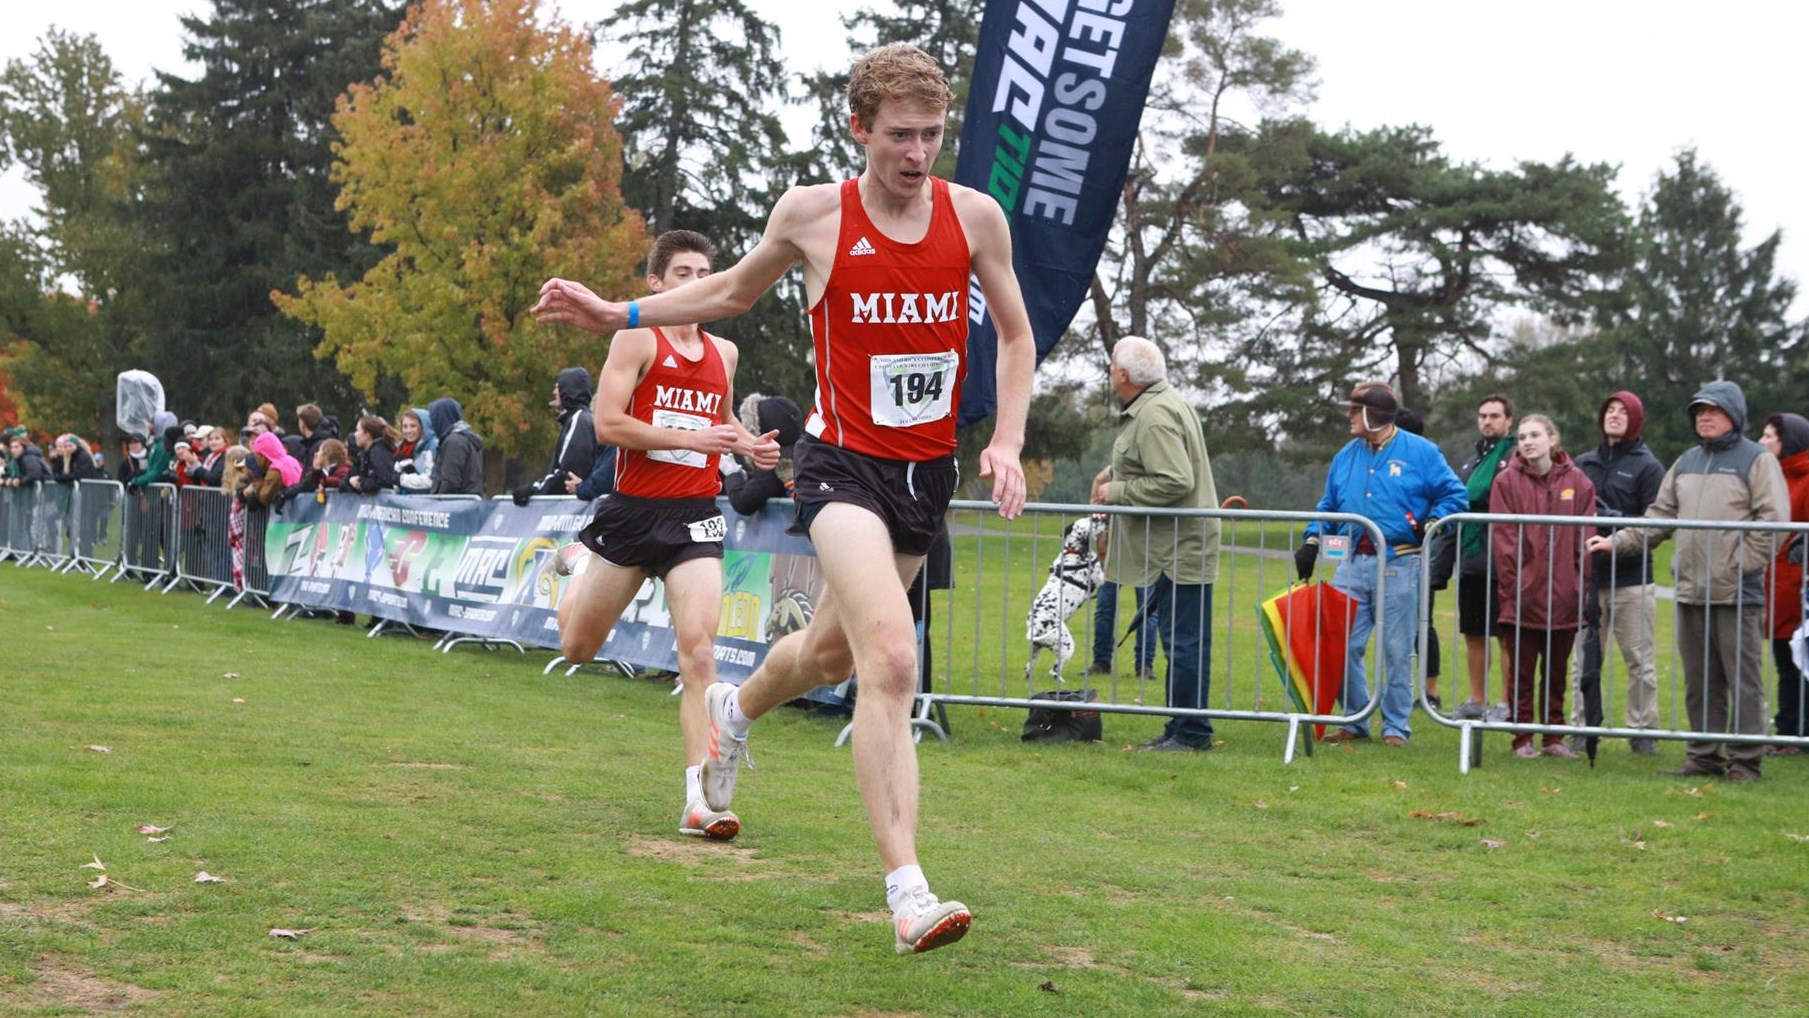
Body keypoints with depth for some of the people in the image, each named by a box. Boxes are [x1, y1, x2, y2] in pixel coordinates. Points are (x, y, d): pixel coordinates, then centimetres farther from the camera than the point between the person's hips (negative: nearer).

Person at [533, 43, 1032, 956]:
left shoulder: (975, 215, -4)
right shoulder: (811, 214, -7)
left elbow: (1016, 336, 9)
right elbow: (734, 291, 13)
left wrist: (1007, 440, -4)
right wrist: (617, 314, 7)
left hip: (929, 471, 4)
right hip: (844, 463, -4)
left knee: (832, 648, 22)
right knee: (892, 658, -23)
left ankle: (736, 709, 57)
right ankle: (907, 891, -23)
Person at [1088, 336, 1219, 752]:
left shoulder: (1155, 417, -19)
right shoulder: (1159, 403, 16)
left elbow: (1175, 482, -25)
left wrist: (1116, 492, -15)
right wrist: (1113, 473, 17)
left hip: (1179, 550, -11)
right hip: (1173, 549, 11)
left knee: (1183, 641, -7)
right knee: (1181, 641, 14)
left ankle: (1191, 733, -3)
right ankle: (1180, 728, 21)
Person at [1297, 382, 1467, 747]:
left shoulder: (1419, 452, 0)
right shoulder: (1346, 456, 14)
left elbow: (1455, 495, 2)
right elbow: (1329, 506, 20)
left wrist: (1432, 521, -14)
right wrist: (1312, 540, 6)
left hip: (1398, 566, -4)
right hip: (1353, 565, 4)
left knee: (1397, 651, 2)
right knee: (1342, 645, -1)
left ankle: (1396, 726, 12)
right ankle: (1355, 721, 11)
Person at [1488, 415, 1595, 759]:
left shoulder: (1577, 481, 3)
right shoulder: (1507, 481, -2)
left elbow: (1585, 537, 3)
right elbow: (1502, 538, -5)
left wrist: (1581, 585, -2)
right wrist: (1513, 583, -11)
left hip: (1564, 596, 2)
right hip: (1521, 596, -2)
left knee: (1557, 671, 11)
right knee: (1521, 671, 4)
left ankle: (1553, 736, 20)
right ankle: (1522, 739, 11)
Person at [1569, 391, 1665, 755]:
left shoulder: (1648, 467, 1)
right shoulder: (1583, 464, 15)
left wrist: (1615, 521, -18)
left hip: (1632, 578, -3)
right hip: (1588, 575, 3)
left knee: (1640, 660, -1)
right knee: (1585, 659, 4)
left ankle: (1642, 730, 7)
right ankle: (1582, 727, 9)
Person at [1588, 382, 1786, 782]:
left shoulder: (1756, 460, -1)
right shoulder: (1686, 462, 19)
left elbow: (1772, 520, -9)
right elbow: (1659, 517, 19)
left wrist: (1743, 565, -14)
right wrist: (1617, 541, 8)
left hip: (1737, 594, -6)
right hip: (1691, 592, 6)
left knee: (1743, 679, -3)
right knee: (1699, 681, 10)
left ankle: (1746, 760, 2)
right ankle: (1705, 757, 17)